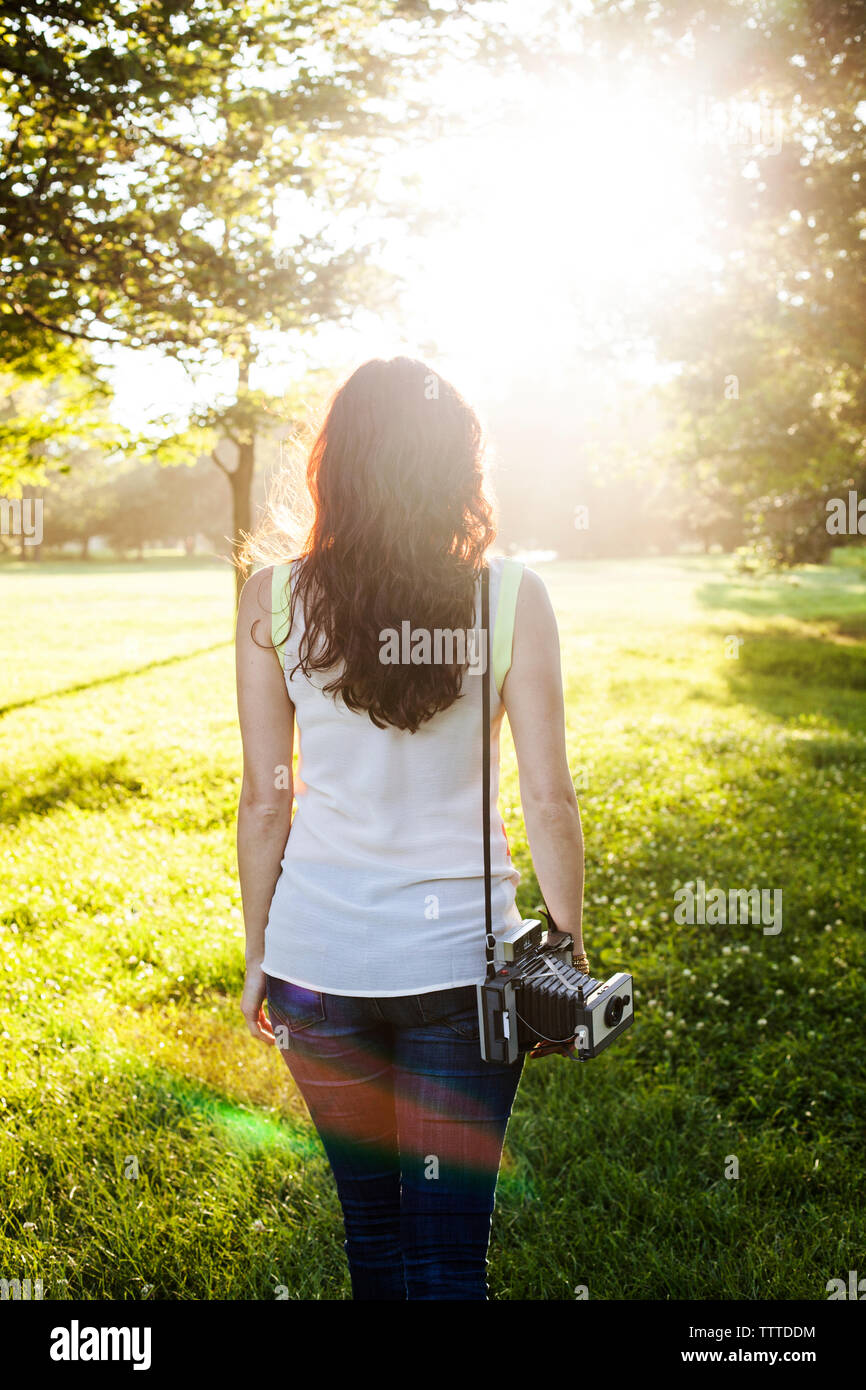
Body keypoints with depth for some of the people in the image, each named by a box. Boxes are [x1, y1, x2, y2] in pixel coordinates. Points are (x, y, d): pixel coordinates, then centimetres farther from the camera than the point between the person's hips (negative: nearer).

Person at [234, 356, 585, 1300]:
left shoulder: (275, 600, -6)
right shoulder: (511, 598, -7)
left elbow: (265, 802, -2)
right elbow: (548, 801, -5)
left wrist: (258, 956, 9)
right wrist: (569, 951, 7)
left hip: (318, 961, 1)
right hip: (461, 958, -1)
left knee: (370, 1222, 20)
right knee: (450, 1251, 9)